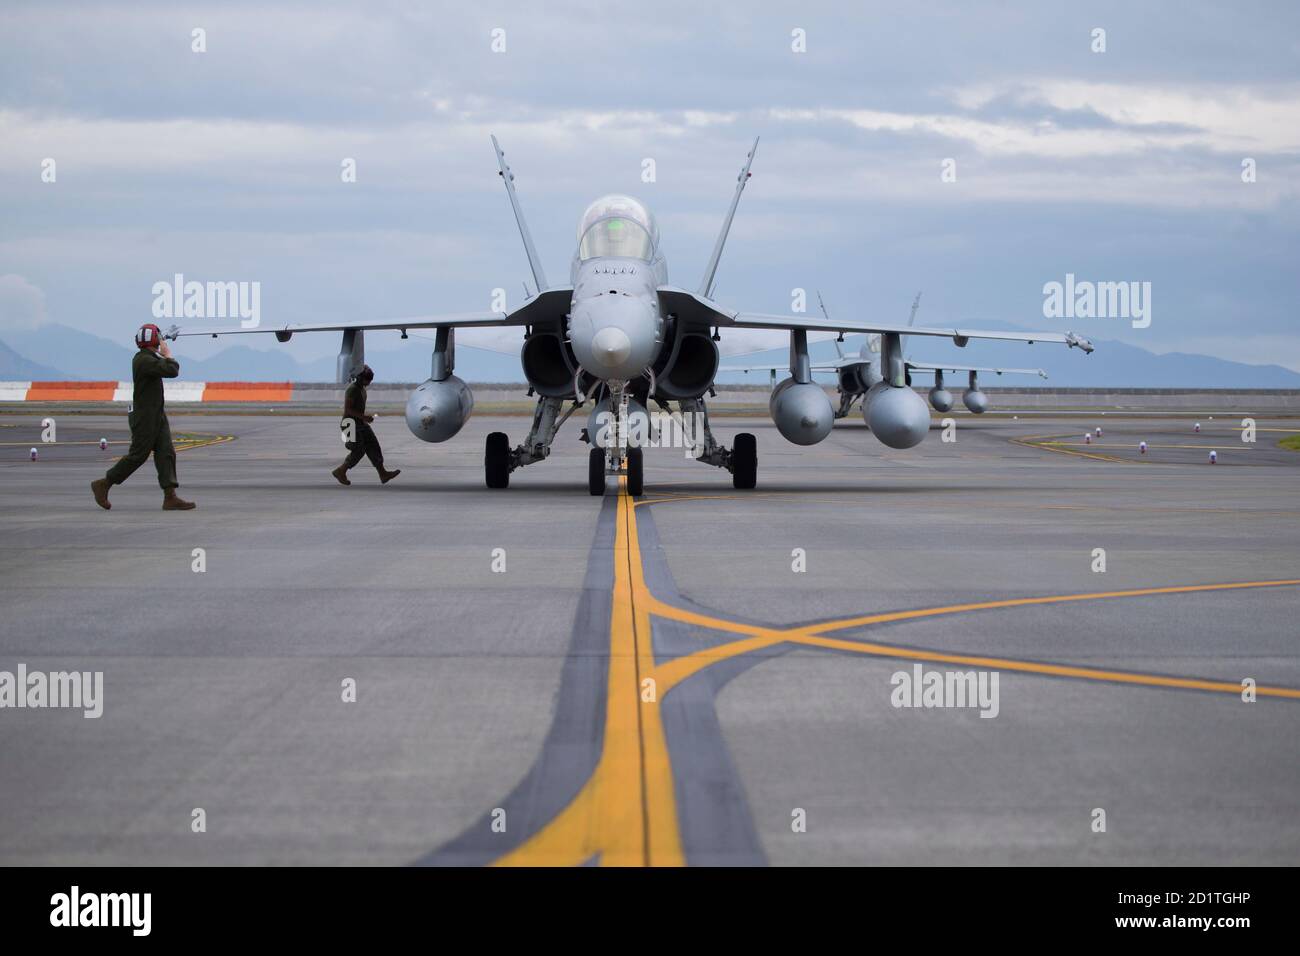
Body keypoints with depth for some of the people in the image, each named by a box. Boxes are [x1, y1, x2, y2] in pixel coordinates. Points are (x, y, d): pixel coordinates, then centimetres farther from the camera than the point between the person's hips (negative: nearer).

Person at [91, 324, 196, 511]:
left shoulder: (148, 357, 11)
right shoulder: (144, 360, -19)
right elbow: (172, 371, -28)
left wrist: (163, 354, 14)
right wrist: (167, 354, -11)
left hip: (157, 416, 9)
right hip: (144, 417, -9)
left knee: (166, 453, 0)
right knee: (137, 456, -2)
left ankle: (170, 497, -5)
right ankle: (103, 485, 11)